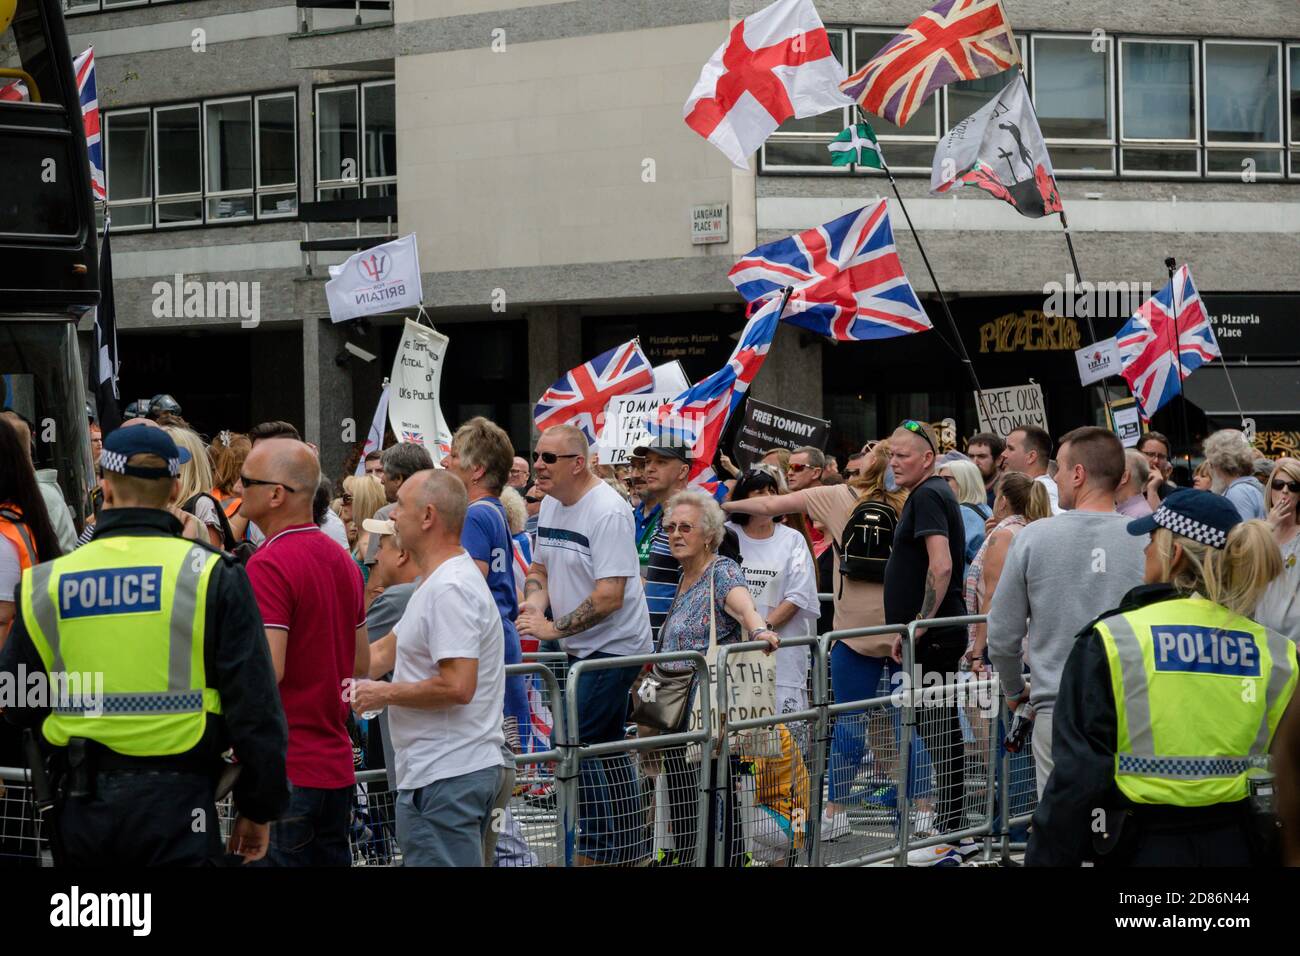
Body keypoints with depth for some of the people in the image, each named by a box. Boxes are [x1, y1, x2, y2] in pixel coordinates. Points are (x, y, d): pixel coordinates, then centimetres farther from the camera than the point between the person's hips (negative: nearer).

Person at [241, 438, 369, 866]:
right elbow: (360, 663, 19)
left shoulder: (268, 565, -16)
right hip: (335, 767, 9)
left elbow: (266, 670, -23)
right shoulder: (341, 560, 12)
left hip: (283, 770, -9)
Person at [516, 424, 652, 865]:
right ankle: (626, 850, 23)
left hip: (614, 645, -9)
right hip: (581, 646, 9)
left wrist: (554, 628, -22)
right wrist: (535, 603, -3)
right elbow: (540, 568, 18)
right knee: (605, 748, 14)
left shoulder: (608, 511, -20)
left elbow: (609, 596, -25)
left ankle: (598, 847, -7)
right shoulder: (550, 504, 8)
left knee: (577, 744, -14)